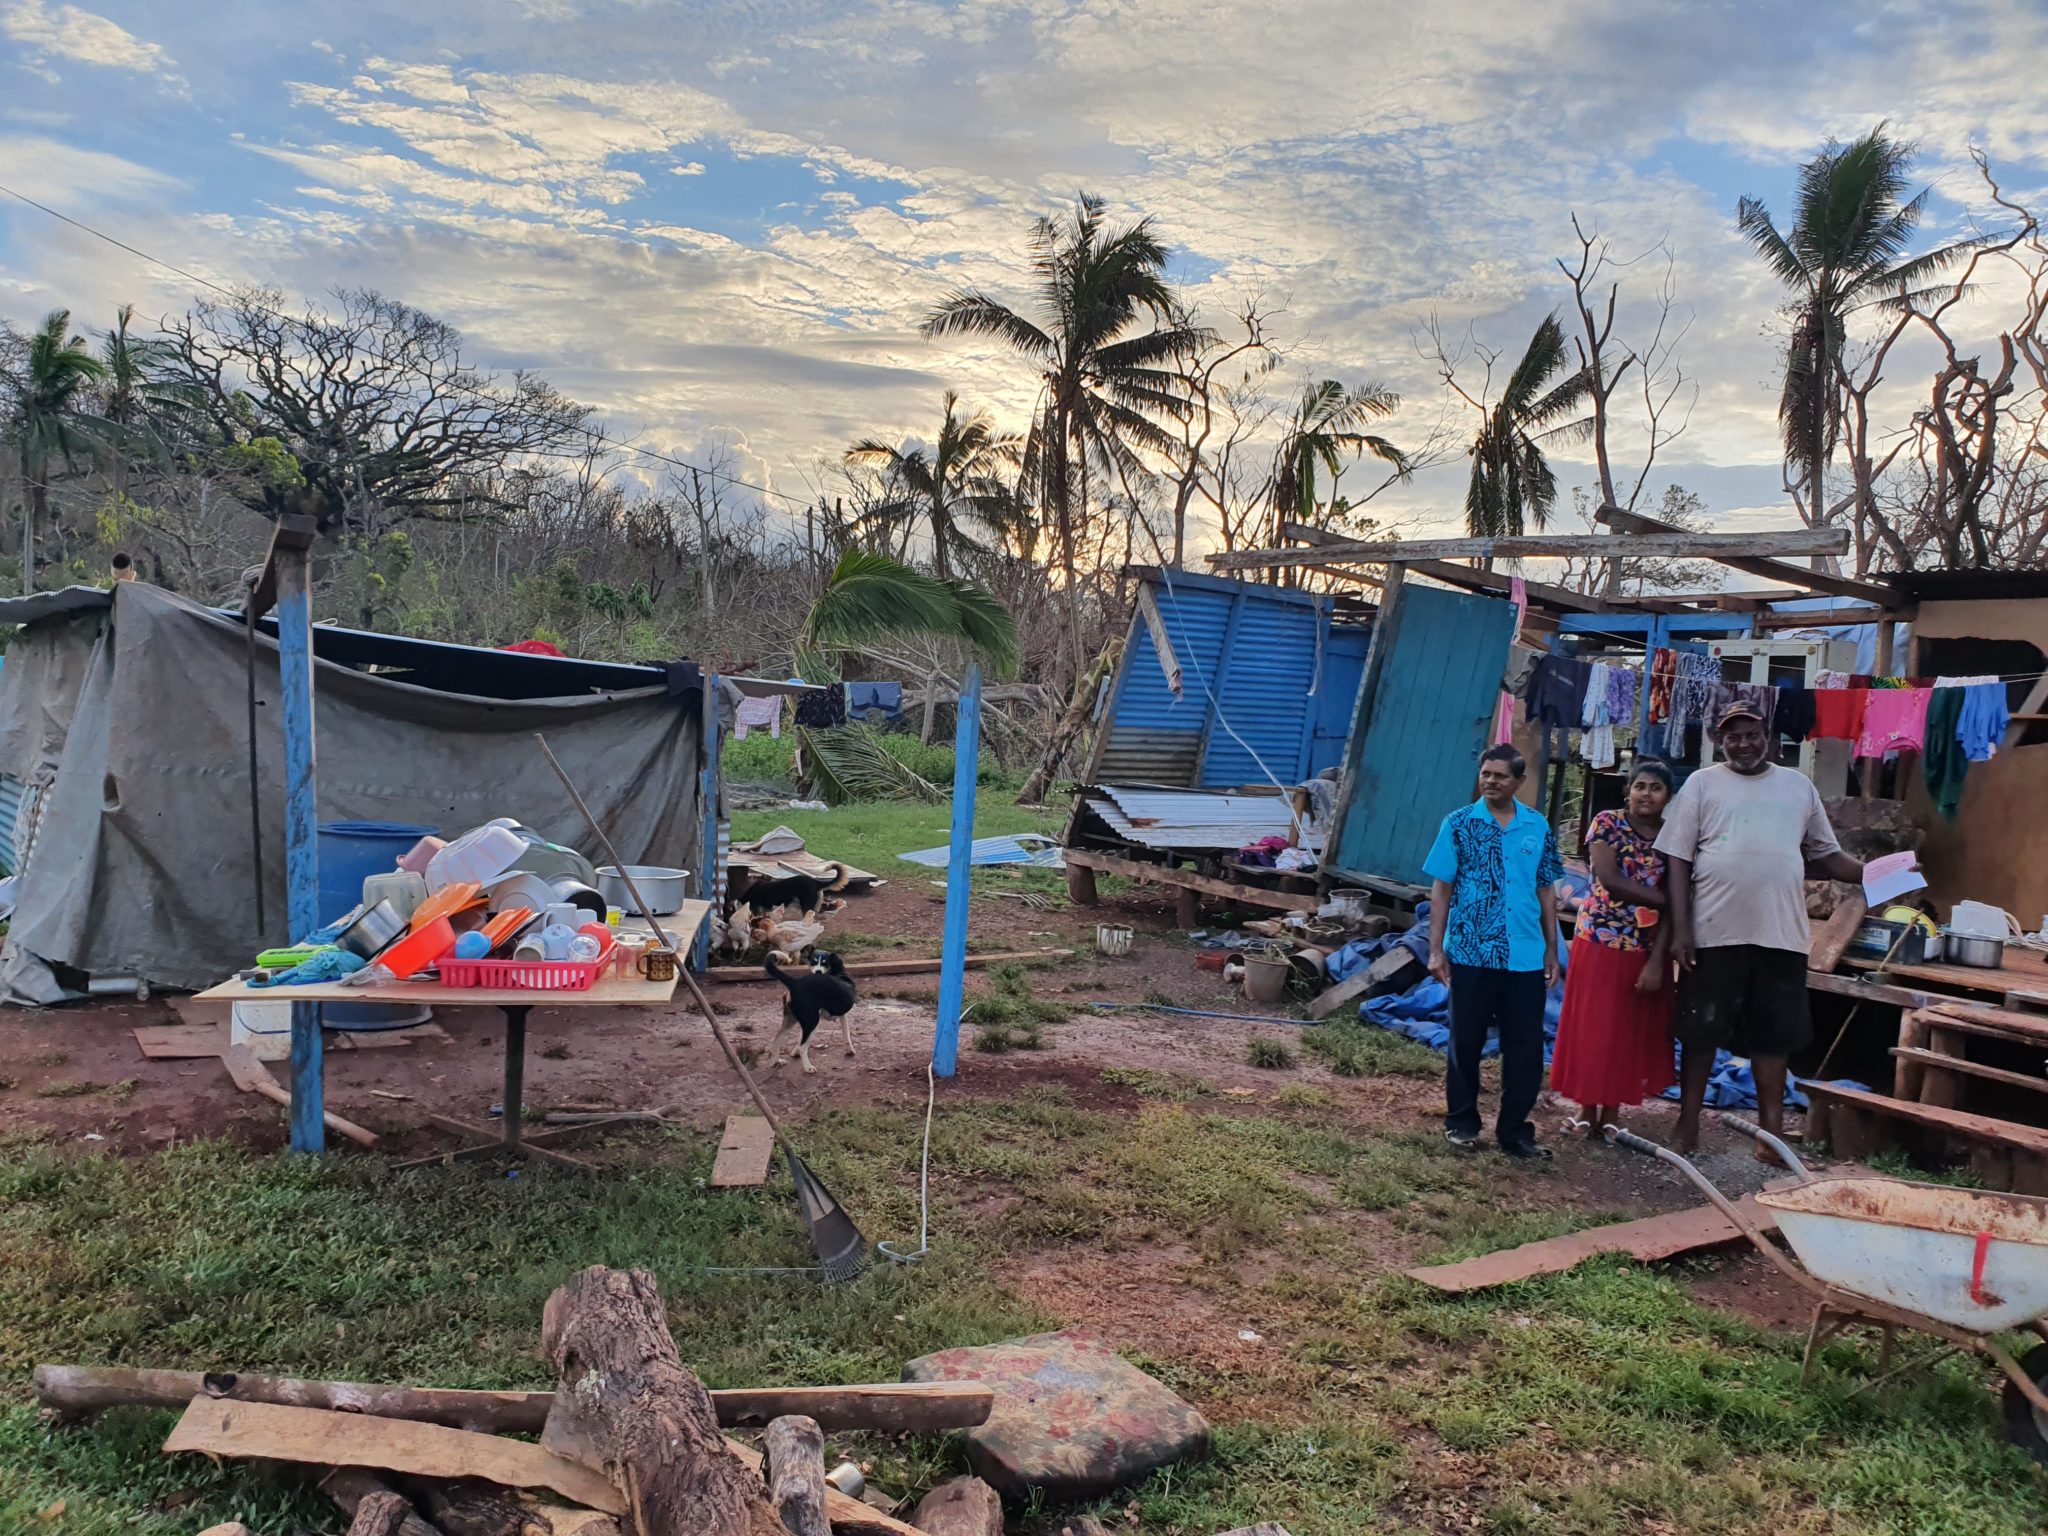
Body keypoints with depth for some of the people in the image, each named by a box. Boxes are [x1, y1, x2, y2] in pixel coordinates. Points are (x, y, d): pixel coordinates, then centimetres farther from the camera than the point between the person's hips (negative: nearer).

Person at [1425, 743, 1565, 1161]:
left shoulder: (1538, 828, 5)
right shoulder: (1458, 824, -3)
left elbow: (1546, 892, 11)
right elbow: (1441, 890, -1)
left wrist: (1552, 950, 9)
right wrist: (1436, 950, -6)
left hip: (1526, 957, 2)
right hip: (1470, 954, -2)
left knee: (1526, 1048, 5)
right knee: (1466, 1042, 10)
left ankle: (1514, 1130, 18)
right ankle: (1461, 1121, 25)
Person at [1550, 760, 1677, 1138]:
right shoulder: (1607, 823, -4)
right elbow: (1608, 879, -16)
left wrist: (1657, 961, -12)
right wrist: (1661, 896, -15)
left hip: (1647, 948, 2)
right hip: (1600, 940, -2)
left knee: (1634, 1030, 7)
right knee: (1592, 1025, 3)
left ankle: (1613, 1110, 20)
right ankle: (1587, 1107, 16)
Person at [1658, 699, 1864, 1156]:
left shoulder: (1799, 786, 11)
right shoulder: (1703, 783, 2)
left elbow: (1826, 855, 16)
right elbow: (1678, 860, -1)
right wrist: (1680, 928, -9)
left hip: (1781, 936, 2)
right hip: (1714, 933, -2)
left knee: (1774, 1037, 8)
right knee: (1701, 1033, 5)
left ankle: (1771, 1132, 17)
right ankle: (1687, 1123, 18)